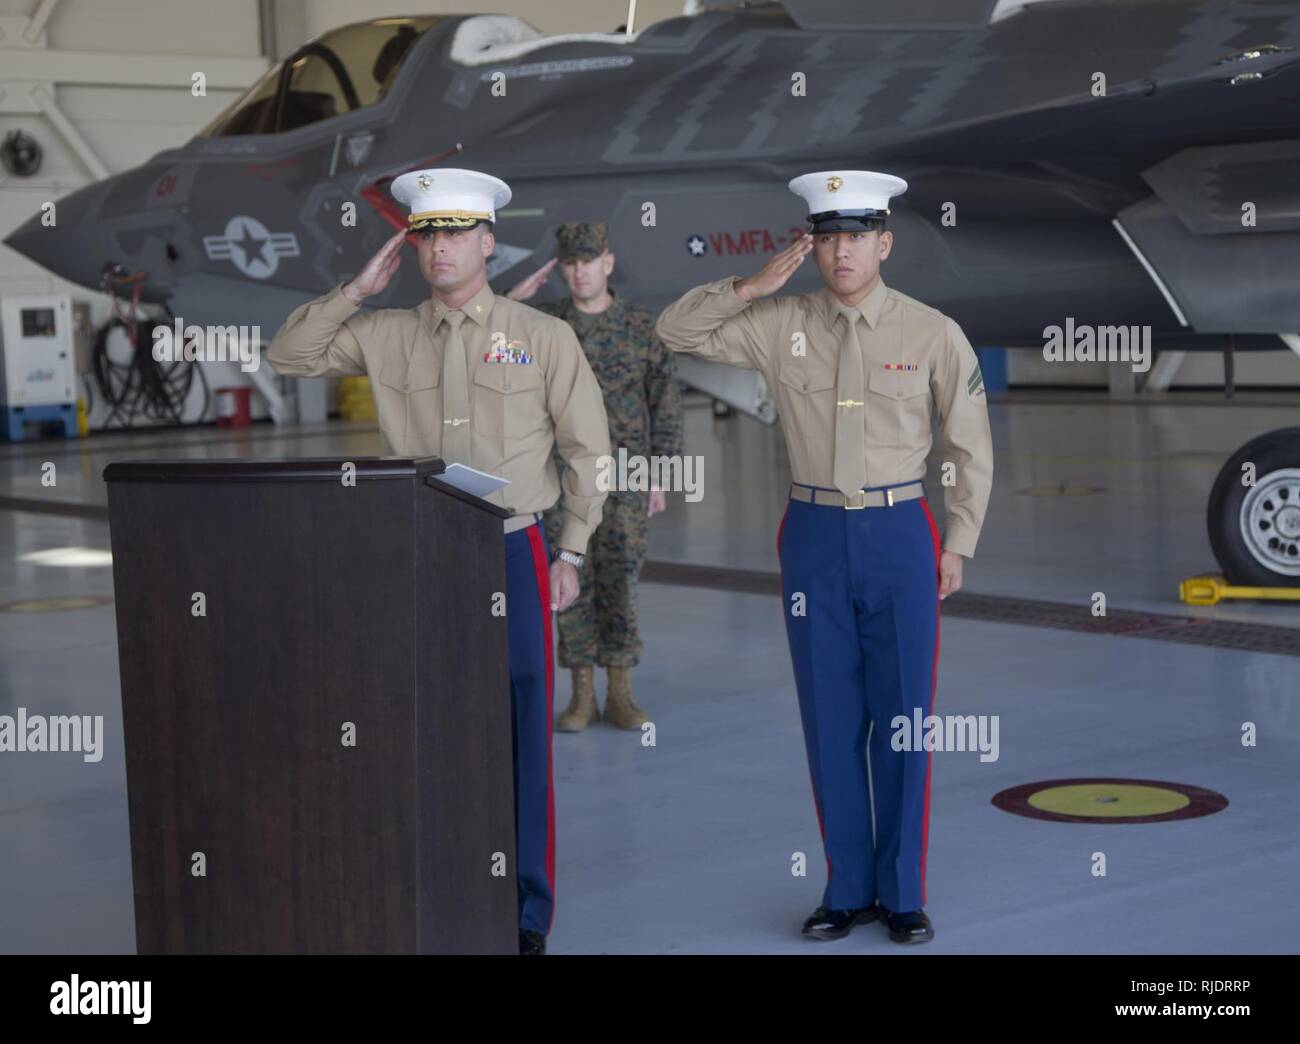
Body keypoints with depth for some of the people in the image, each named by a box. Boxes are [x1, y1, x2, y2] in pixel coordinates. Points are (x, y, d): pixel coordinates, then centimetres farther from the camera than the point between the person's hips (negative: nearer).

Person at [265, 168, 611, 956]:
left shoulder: (543, 337, 0)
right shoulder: (387, 335, 7)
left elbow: (588, 451, 3)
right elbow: (291, 357, 12)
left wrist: (570, 553, 0)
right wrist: (358, 290, 3)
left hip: (514, 554, -3)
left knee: (518, 734, -2)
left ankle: (526, 910, 7)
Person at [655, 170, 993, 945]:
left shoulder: (932, 333, -4)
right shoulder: (781, 325, 1)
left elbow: (972, 447, 4)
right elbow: (676, 330, 4)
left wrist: (958, 545, 1)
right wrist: (757, 284, -8)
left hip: (900, 535, -2)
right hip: (815, 535, 2)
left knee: (903, 718, 3)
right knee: (831, 720, 7)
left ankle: (903, 892, 17)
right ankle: (848, 889, 20)